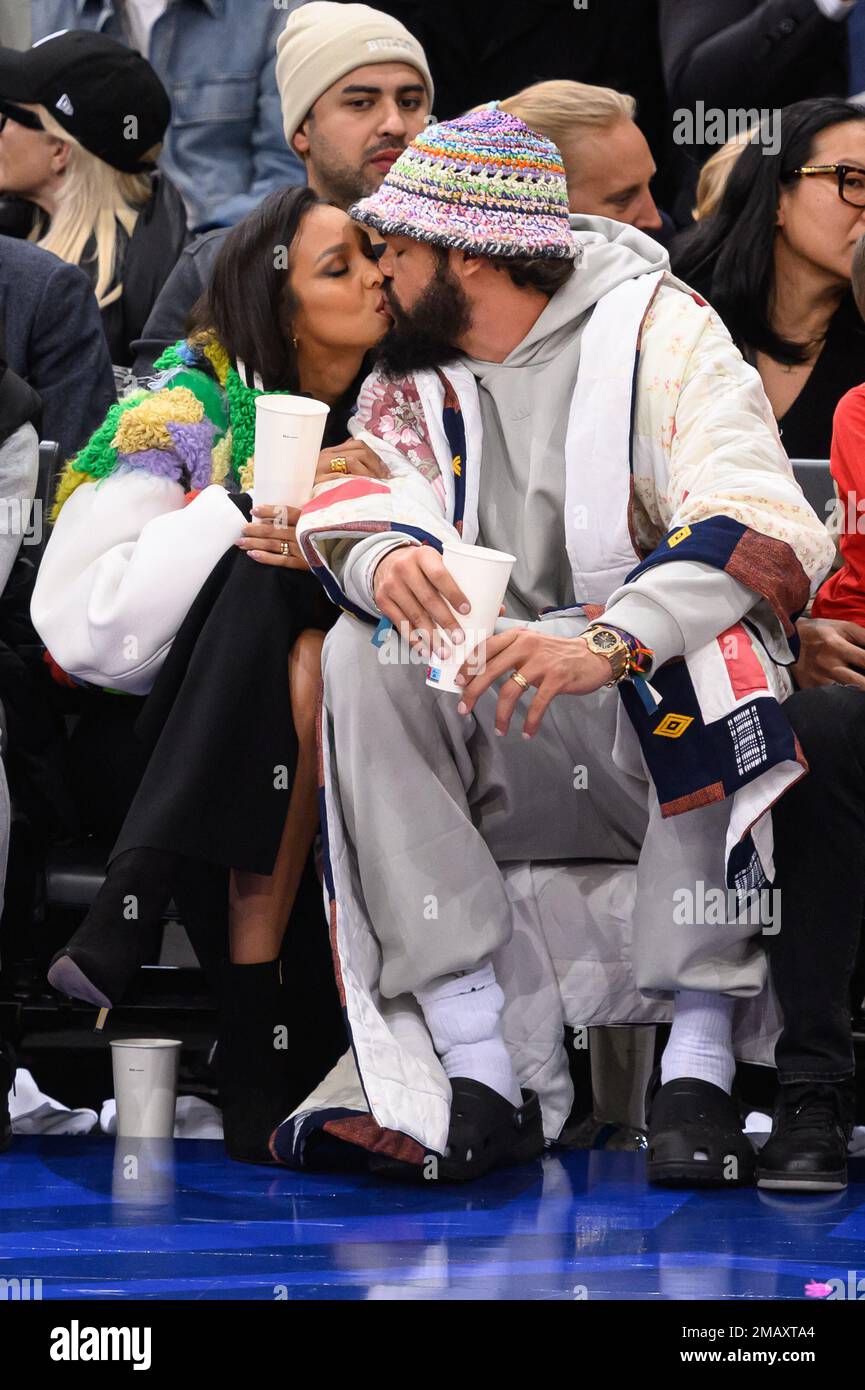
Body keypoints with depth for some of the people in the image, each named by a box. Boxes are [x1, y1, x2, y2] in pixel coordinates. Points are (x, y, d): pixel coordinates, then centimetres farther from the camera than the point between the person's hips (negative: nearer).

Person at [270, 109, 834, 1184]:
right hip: (504, 750, 5)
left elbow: (766, 530, -19)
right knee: (365, 654, -22)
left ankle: (699, 1065, -32)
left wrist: (608, 642, -36)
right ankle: (486, 1076, -31)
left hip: (668, 730, -5)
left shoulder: (658, 329, -4)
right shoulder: (413, 377, 14)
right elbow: (349, 488, -2)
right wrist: (383, 554, -29)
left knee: (709, 658, -35)